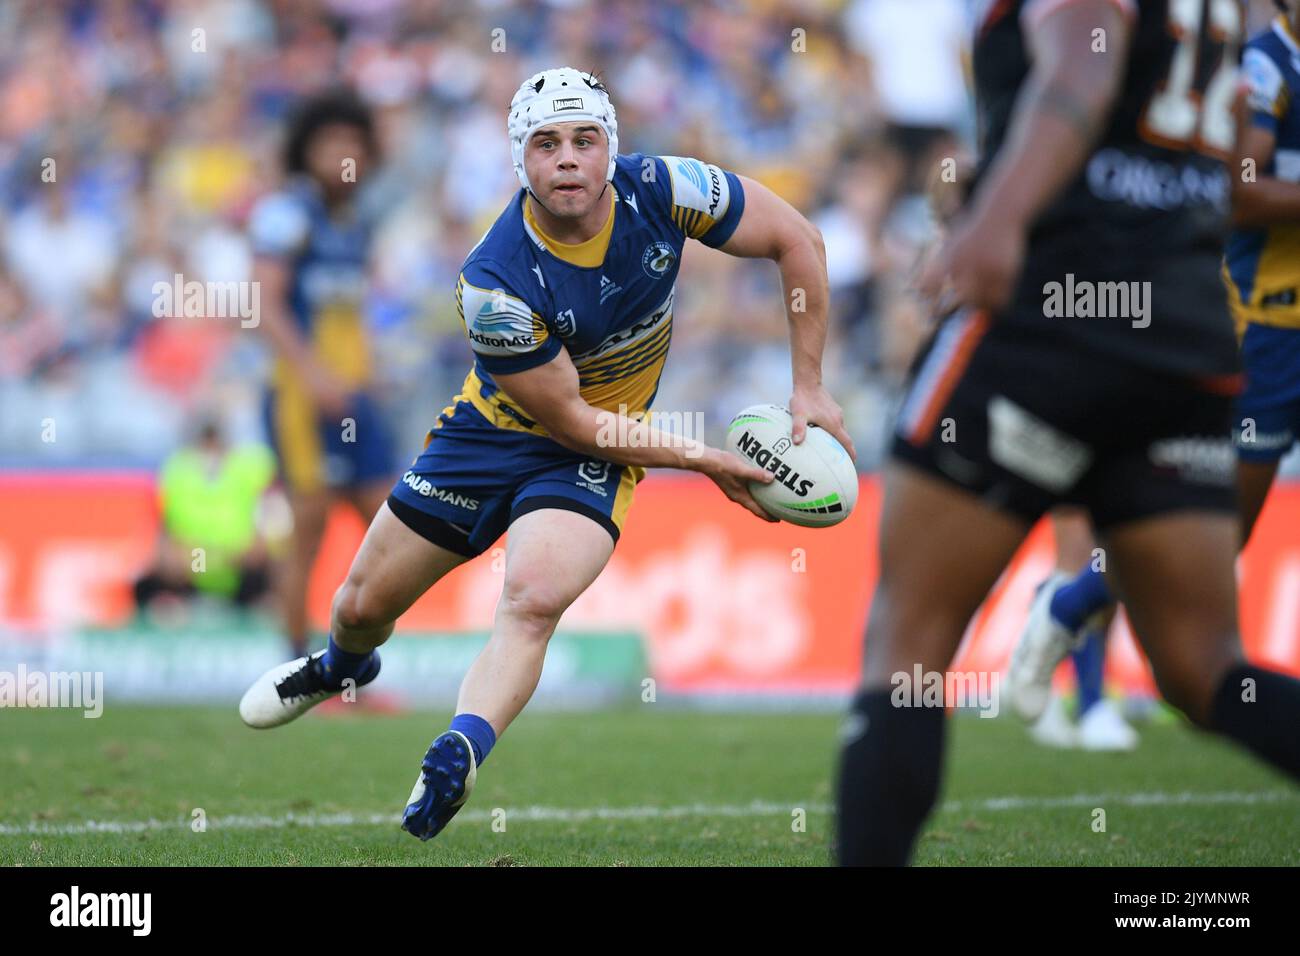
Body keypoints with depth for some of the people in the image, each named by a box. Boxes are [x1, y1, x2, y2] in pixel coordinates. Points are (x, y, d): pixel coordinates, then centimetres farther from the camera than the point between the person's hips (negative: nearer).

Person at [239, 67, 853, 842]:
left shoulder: (661, 191, -22)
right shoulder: (494, 283, -29)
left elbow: (799, 240, -8)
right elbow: (571, 421, -20)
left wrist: (809, 388, -7)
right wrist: (702, 458, -19)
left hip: (598, 455, 0)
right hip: (499, 427, 0)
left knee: (533, 599, -29)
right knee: (366, 603, 11)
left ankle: (456, 758, -36)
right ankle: (341, 665, 46)